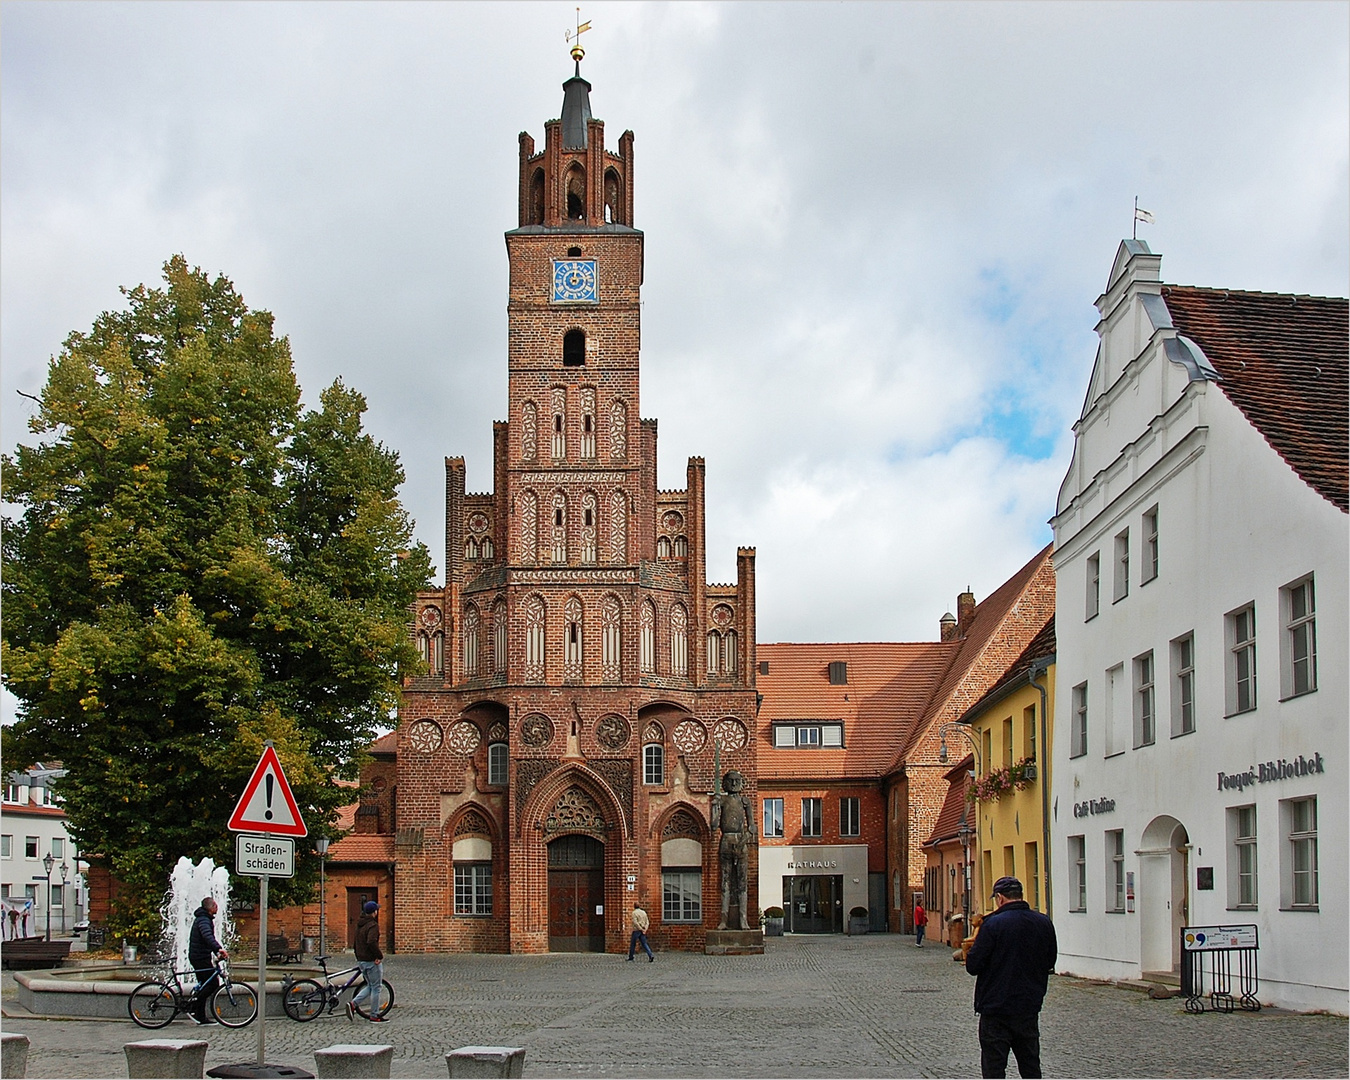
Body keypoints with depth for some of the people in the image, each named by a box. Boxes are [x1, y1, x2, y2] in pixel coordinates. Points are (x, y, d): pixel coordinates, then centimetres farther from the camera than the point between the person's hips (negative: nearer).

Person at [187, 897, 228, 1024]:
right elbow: (208, 936, -35)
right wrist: (219, 949, -48)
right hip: (200, 957, -11)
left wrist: (217, 952, 16)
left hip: (198, 956, 11)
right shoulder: (203, 920, -16)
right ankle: (193, 1007, -13)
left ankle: (201, 1018, 12)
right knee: (213, 983, -11)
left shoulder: (203, 918, 18)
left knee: (204, 986, 12)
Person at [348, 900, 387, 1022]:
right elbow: (371, 942, -31)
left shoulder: (359, 925, 12)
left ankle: (353, 1004, 3)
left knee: (370, 986, 19)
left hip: (361, 961, 8)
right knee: (376, 988, 2)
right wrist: (379, 955, -21)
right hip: (372, 961, -8)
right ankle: (374, 1016, 7)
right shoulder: (373, 925, -17)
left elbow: (355, 944, 19)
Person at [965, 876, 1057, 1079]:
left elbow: (973, 966, -13)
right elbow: (1050, 962, 14)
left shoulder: (993, 924, -15)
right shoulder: (1044, 923, 1)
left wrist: (975, 944, 5)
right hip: (1029, 1007, 5)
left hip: (996, 1008, -5)